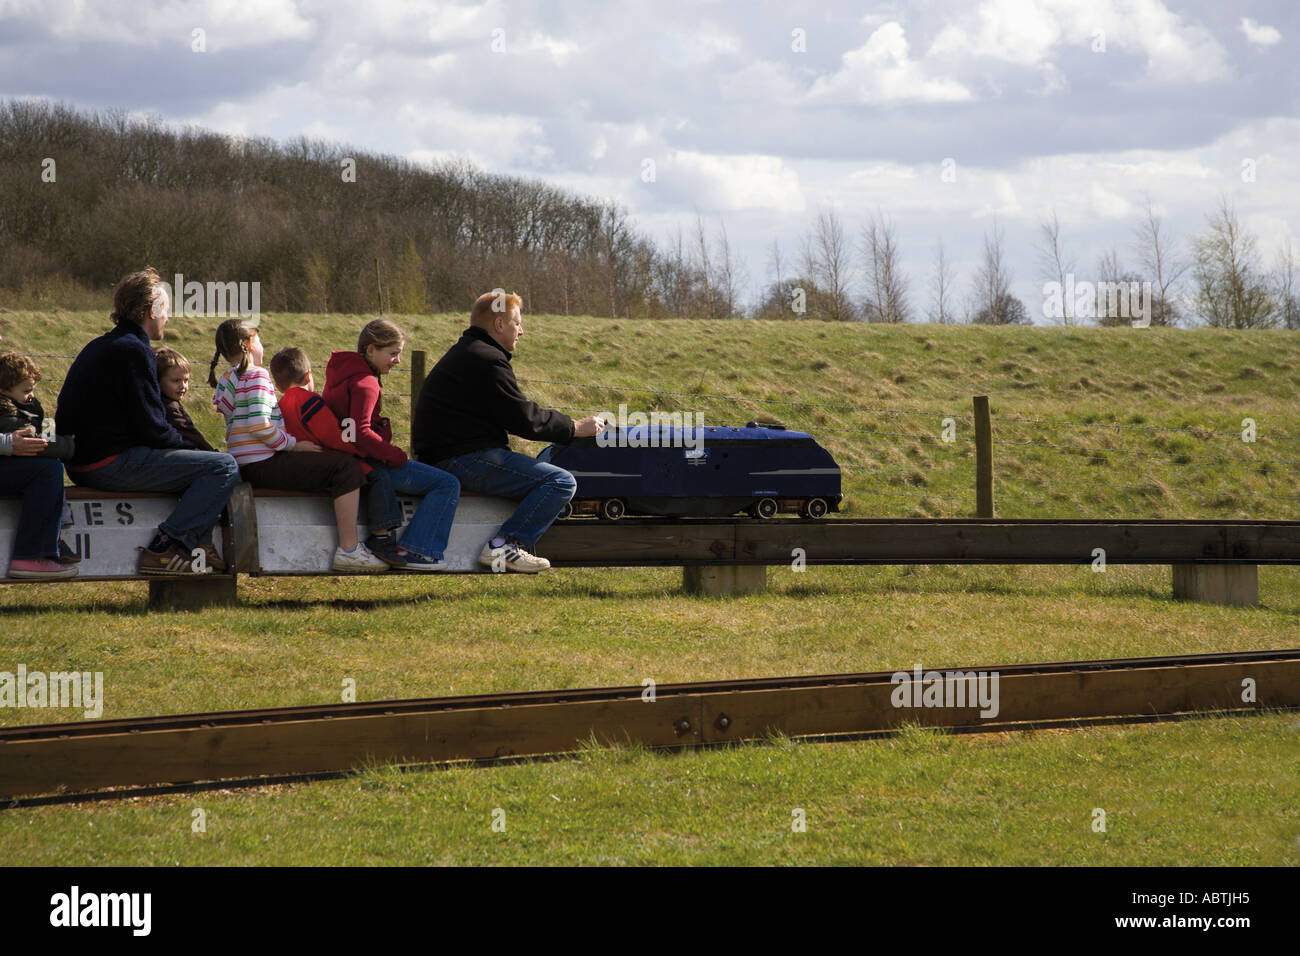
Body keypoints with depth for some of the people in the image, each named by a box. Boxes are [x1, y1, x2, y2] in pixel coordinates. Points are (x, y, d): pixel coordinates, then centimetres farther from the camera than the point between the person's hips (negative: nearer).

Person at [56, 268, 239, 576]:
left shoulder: (99, 347, 18)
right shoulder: (133, 351, -14)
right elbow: (150, 428, -16)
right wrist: (186, 445, 1)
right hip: (112, 464, -11)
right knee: (224, 467, -15)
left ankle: (199, 544, 17)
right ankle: (165, 548, -17)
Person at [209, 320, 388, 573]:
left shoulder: (226, 380, 19)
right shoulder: (256, 376, -11)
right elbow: (260, 426, -22)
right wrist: (293, 445, -11)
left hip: (246, 465, 11)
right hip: (262, 465, -11)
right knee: (347, 467, -14)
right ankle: (349, 550, -18)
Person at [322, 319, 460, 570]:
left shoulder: (343, 374, 16)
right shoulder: (366, 383, -16)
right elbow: (360, 432, -28)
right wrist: (397, 456, -19)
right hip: (368, 462, -11)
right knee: (448, 485, -14)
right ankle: (413, 551, -15)